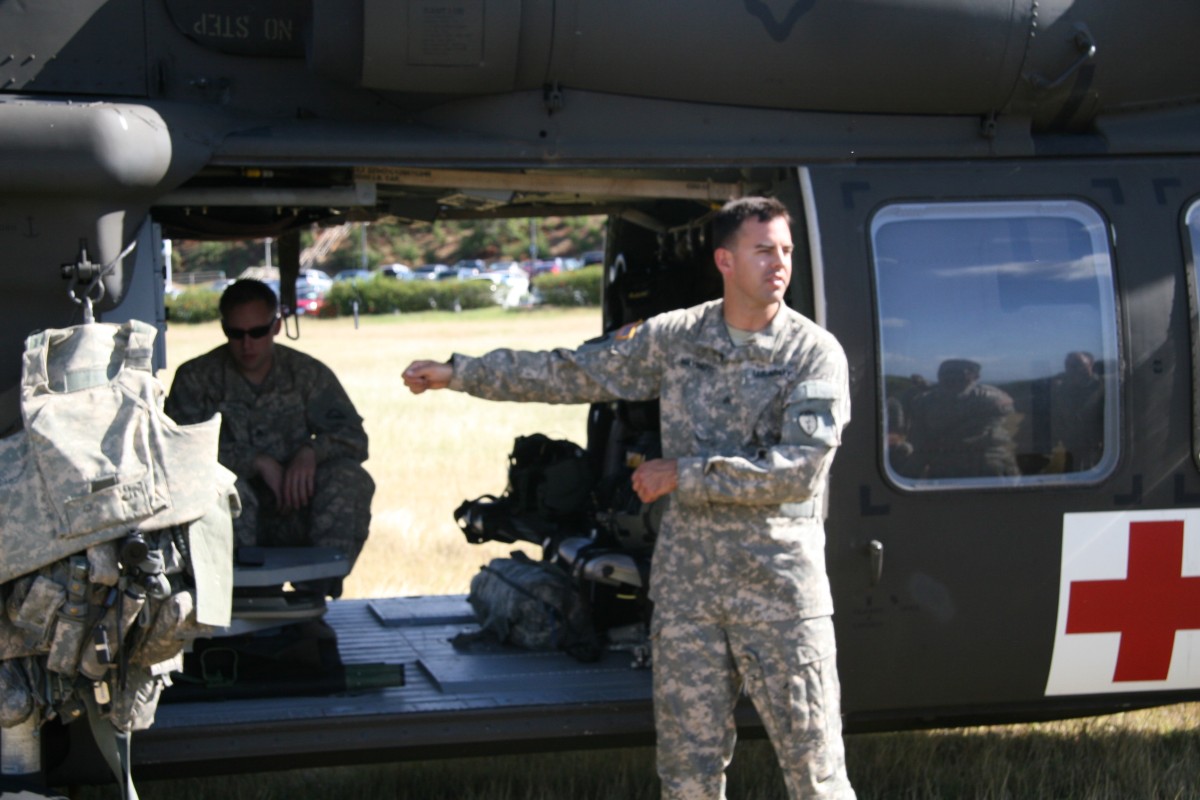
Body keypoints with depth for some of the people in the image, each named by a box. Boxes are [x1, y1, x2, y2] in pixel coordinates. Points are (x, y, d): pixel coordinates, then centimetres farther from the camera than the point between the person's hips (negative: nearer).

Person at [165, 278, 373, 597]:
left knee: (352, 479, -25)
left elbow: (354, 437, 0)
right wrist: (258, 462, -21)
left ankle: (319, 589, -19)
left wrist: (311, 451, -22)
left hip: (297, 515, 3)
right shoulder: (196, 378, 1)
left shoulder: (307, 373, 8)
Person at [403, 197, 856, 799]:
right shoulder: (675, 337, 5)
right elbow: (574, 373, 10)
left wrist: (684, 475, -13)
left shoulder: (814, 353, -6)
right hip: (686, 581, 4)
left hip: (781, 587, -3)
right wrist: (456, 374, 10)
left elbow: (801, 468, -16)